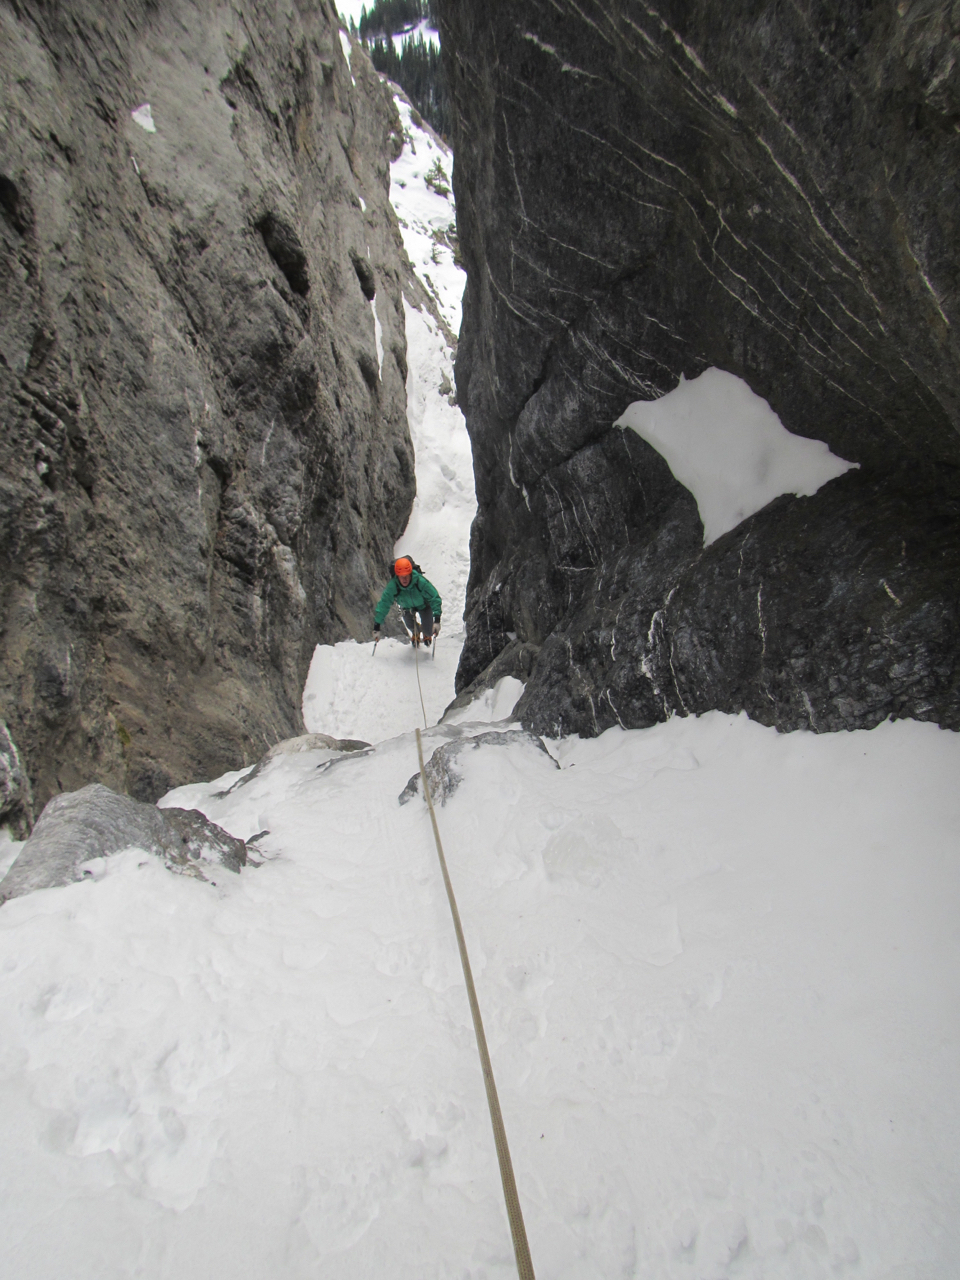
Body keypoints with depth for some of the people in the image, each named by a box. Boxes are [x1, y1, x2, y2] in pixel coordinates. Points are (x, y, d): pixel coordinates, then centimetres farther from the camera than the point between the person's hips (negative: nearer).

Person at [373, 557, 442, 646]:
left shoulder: (420, 581, -41)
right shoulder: (392, 585, -36)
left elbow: (434, 598, -35)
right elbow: (383, 604, -30)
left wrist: (437, 620, -43)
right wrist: (376, 627, -31)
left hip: (423, 605, -2)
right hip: (407, 607, 2)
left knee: (428, 631, -5)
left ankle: (426, 634, 37)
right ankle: (415, 633, 40)